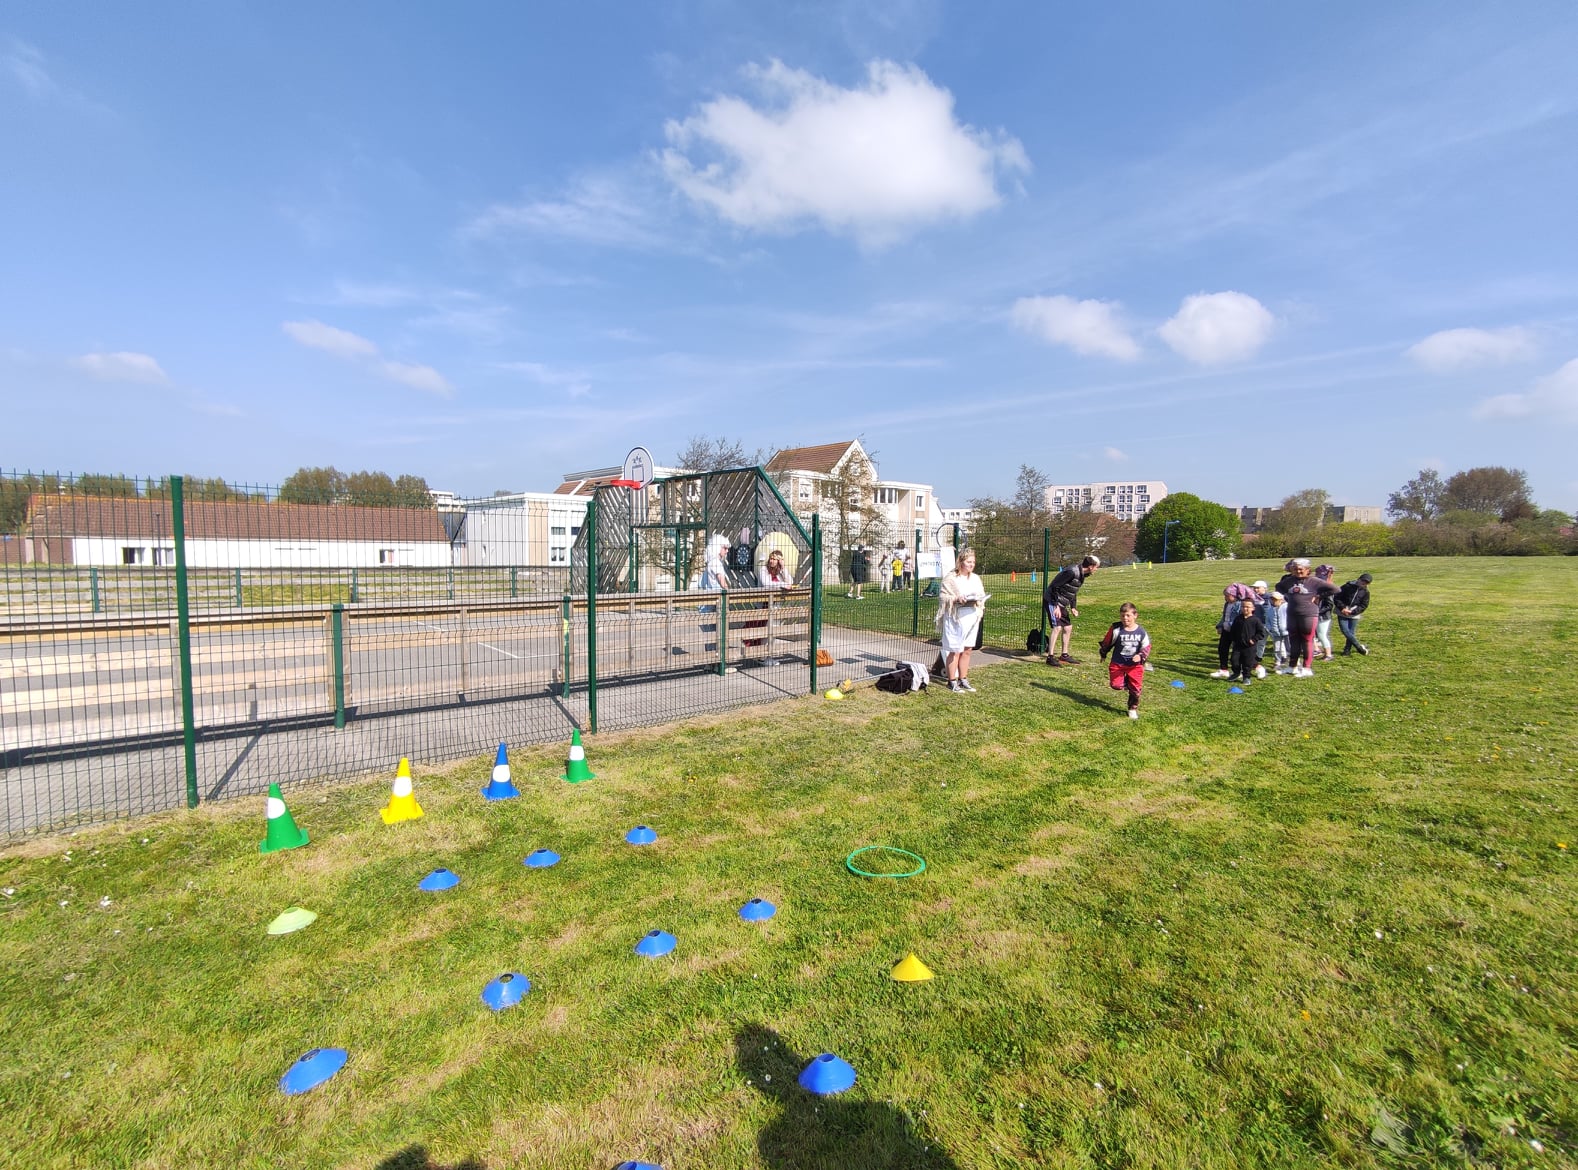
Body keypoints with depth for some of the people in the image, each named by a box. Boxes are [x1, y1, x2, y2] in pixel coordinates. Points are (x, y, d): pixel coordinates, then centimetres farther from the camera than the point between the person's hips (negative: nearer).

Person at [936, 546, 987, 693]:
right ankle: (952, 681, 7)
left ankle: (963, 679, 22)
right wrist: (956, 598, -22)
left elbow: (982, 595, 19)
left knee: (967, 650, 11)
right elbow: (942, 596, -8)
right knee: (955, 651, -3)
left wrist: (980, 600, -4)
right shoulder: (951, 578, -6)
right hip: (956, 618, -6)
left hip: (972, 617, 6)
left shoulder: (975, 578, 13)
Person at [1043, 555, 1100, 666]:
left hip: (1062, 604, 10)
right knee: (1057, 627, -16)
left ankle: (1064, 656, 23)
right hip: (1052, 601, -10)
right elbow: (1054, 587, -23)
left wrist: (1072, 608, 9)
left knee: (1068, 628, 12)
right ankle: (1050, 657, -13)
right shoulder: (1072, 572, -22)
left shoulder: (1082, 575, 8)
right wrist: (1056, 606, -24)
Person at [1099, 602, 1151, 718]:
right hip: (1117, 663, -1)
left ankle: (1133, 709, 26)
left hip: (1135, 664, 1)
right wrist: (1103, 655, 13)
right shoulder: (1116, 629, -11)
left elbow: (1146, 647, 2)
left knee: (1135, 688, 5)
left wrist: (1141, 656, -17)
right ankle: (1125, 682, 22)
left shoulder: (1141, 632, -6)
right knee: (1116, 685, -12)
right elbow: (1106, 642, 3)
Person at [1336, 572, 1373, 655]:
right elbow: (1337, 597, -3)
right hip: (1342, 613, -1)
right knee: (1345, 631, -11)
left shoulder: (1366, 592, -1)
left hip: (1354, 615, 1)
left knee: (1351, 632, 4)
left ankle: (1347, 649, 18)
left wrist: (1352, 612, -16)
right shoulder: (1348, 586, -6)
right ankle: (1360, 647, 0)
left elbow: (1364, 606, -2)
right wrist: (1342, 608, -16)